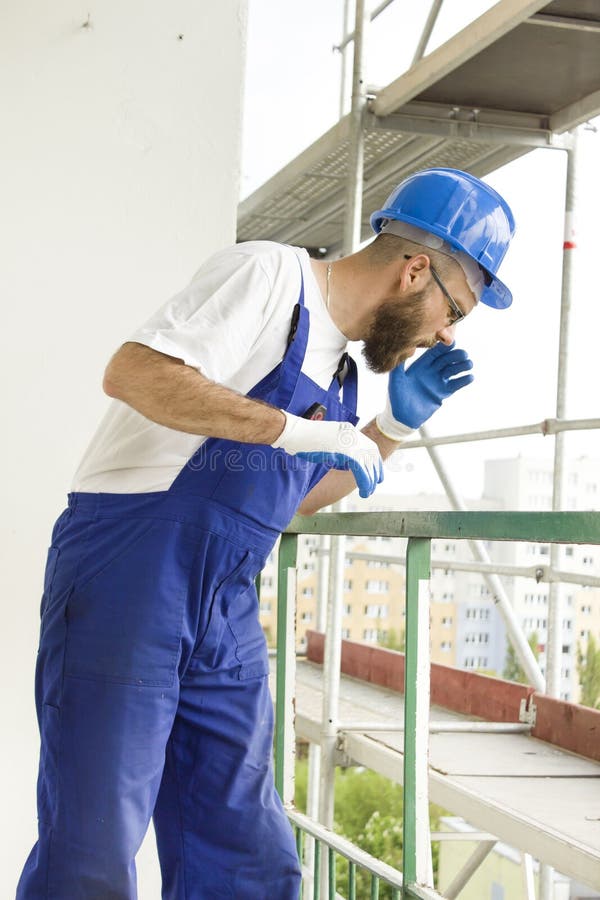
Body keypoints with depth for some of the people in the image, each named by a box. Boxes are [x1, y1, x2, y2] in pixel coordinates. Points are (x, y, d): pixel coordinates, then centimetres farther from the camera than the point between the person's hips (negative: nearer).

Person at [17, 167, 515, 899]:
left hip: (226, 618, 8)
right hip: (127, 574, -8)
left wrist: (398, 422, 16)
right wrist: (309, 432, -22)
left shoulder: (338, 366, 17)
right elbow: (132, 372, -22)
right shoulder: (270, 274, -8)